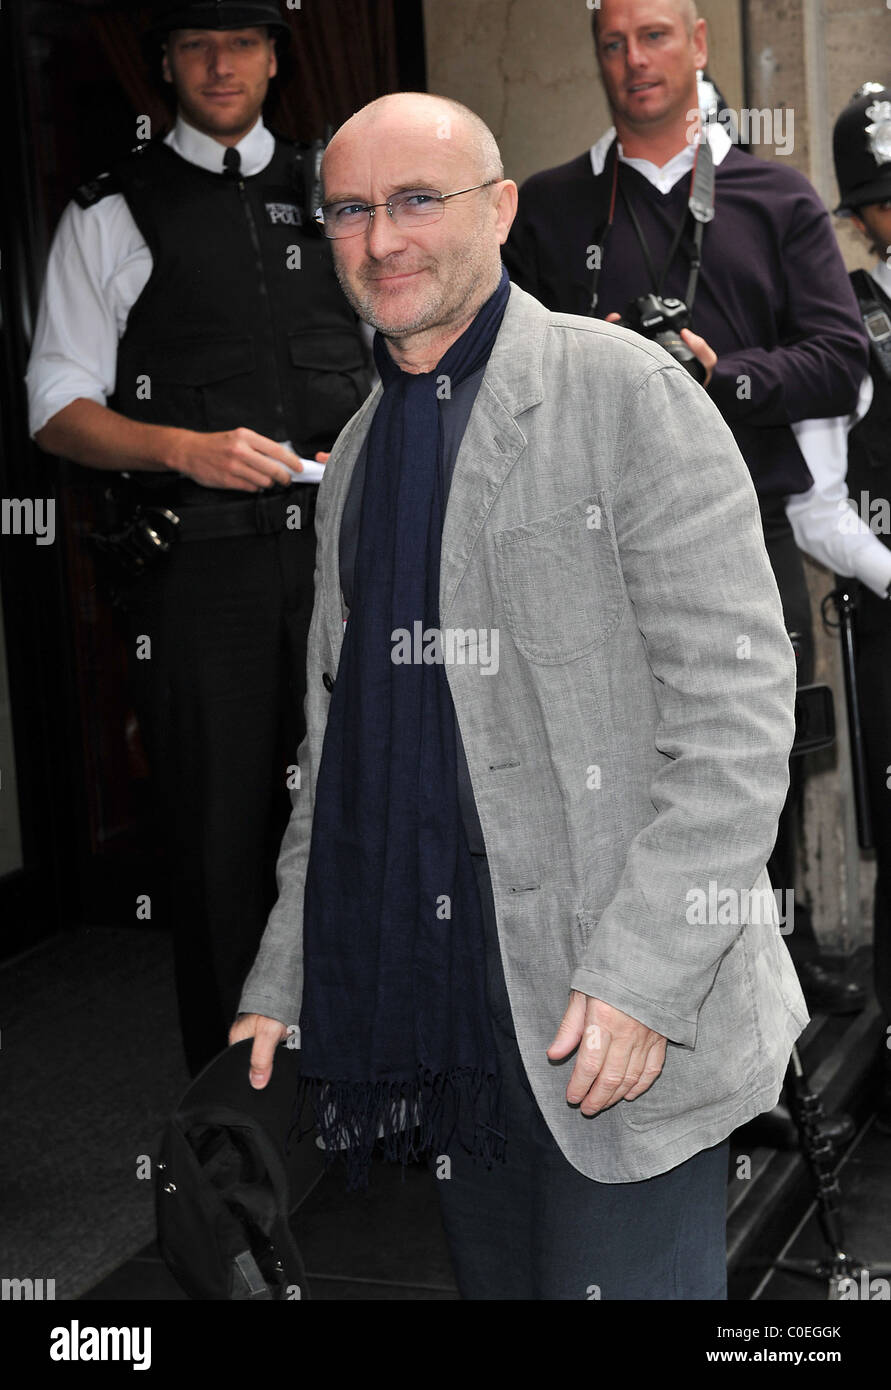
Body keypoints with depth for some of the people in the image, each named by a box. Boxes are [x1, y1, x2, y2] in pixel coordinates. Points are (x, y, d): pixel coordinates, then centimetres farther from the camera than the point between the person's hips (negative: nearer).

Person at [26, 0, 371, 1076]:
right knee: (220, 837, 1)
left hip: (341, 550, 3)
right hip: (196, 570, -3)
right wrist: (188, 450, -15)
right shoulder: (112, 213, 5)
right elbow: (58, 408, 1)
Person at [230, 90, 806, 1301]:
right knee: (495, 1280, 14)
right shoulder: (358, 452, 16)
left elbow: (740, 699, -12)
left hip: (621, 1017, -6)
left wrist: (641, 975, -18)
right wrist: (282, 986, 14)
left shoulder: (625, 391, -5)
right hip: (433, 1003, 6)